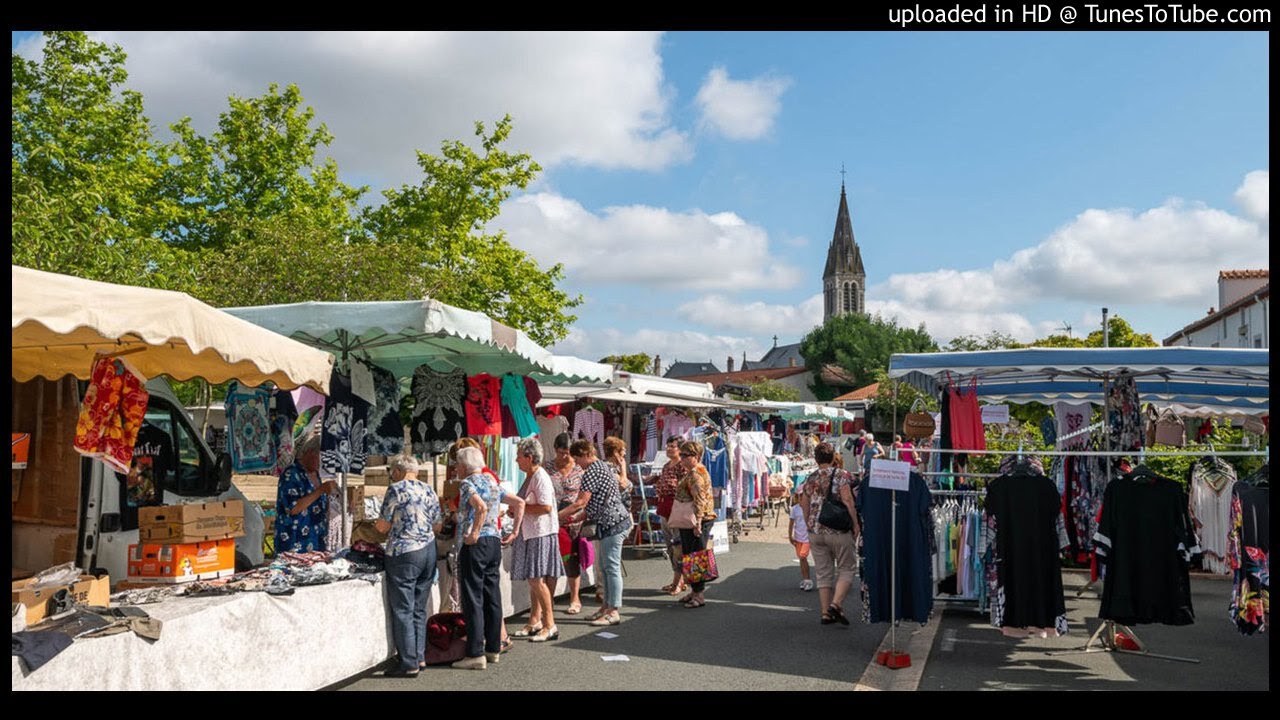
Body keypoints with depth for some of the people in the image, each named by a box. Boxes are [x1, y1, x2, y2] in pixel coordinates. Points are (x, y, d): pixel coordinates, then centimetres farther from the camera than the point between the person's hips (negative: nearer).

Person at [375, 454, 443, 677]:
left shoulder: (396, 489, -9)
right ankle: (420, 657, 20)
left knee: (403, 610, 1)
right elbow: (437, 526, 12)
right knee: (419, 609, 15)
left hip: (404, 553, -6)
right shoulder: (429, 490, 9)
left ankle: (409, 664, 3)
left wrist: (376, 523, 16)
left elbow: (383, 526, -5)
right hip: (429, 550, 6)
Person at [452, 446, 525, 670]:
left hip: (475, 544, -8)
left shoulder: (468, 483, -8)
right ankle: (493, 649, 18)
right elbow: (519, 502, 14)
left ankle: (476, 654, -1)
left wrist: (474, 533, -19)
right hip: (495, 542, 8)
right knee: (492, 597, 11)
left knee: (473, 599, -3)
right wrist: (514, 532, 15)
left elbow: (481, 507, -25)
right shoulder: (493, 483, 15)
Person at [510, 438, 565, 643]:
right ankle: (534, 621, 26)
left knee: (537, 579, -10)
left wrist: (520, 508, -16)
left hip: (542, 534, -10)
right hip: (529, 534, 10)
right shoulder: (529, 477, 15)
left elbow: (546, 507, -25)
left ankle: (550, 625, -3)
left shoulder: (541, 478, -15)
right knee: (534, 579, 16)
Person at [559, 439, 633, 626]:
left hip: (612, 523, -11)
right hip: (614, 521, 11)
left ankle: (613, 612, -4)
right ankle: (607, 606, 21)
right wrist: (573, 518, 19)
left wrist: (558, 516, -10)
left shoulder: (592, 471, -14)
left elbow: (581, 502, -17)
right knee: (606, 567, 14)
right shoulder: (603, 466, 18)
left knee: (612, 567, -7)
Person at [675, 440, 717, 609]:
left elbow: (700, 501, -25)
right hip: (688, 522, 11)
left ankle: (699, 595, 2)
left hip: (699, 520, -11)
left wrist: (697, 522, -27)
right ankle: (695, 591, 25)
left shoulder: (696, 474, -18)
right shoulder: (691, 473, 16)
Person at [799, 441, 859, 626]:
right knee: (845, 569, 7)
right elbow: (847, 500, -16)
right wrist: (855, 524, -10)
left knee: (823, 573, 10)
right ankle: (836, 604, -11)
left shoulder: (810, 479, 9)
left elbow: (805, 506, 14)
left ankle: (826, 612, 10)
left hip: (815, 532, 4)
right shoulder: (842, 475, -5)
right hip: (839, 531, -4)